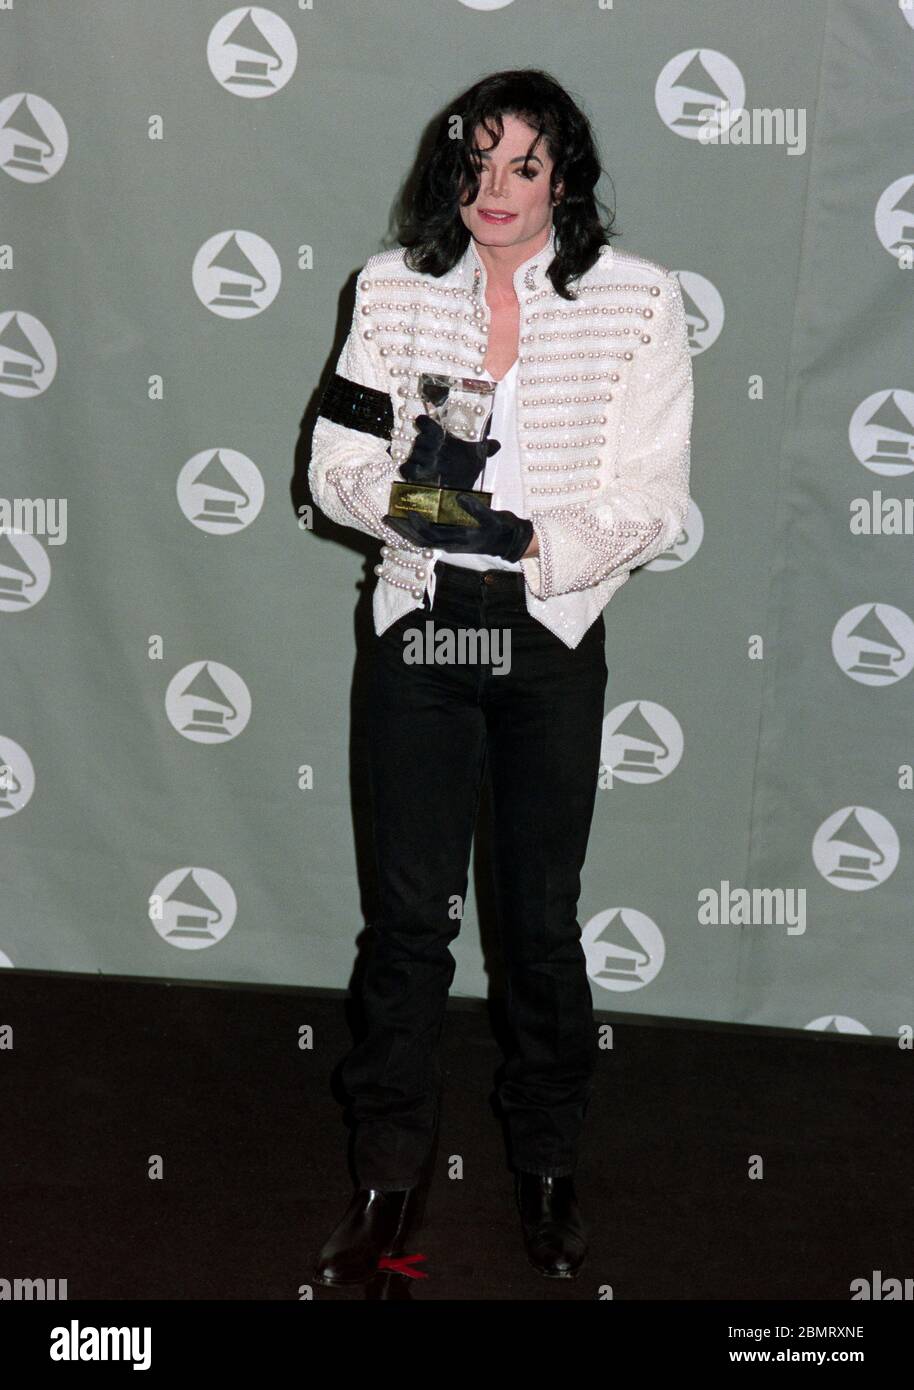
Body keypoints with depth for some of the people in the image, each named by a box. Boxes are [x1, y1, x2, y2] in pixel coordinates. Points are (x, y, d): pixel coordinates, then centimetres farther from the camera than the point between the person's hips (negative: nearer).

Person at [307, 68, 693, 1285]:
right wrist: (401, 492, -20)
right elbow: (335, 471, 2)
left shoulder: (637, 301, -4)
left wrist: (532, 540, -22)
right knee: (411, 911, 7)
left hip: (552, 637, -1)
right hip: (422, 632, 2)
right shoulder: (395, 288, 2)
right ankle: (392, 1170, 25)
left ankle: (549, 1162, 30)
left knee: (543, 919, 9)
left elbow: (652, 503, -7)